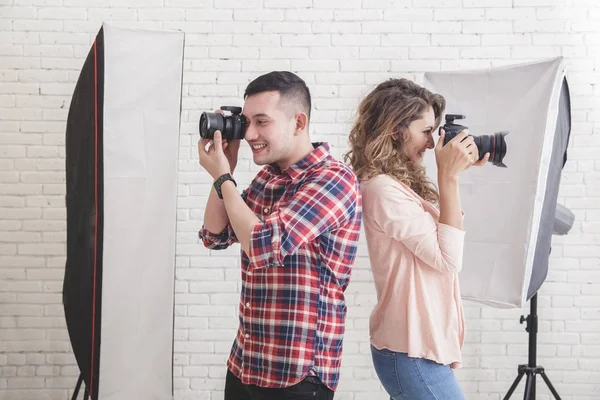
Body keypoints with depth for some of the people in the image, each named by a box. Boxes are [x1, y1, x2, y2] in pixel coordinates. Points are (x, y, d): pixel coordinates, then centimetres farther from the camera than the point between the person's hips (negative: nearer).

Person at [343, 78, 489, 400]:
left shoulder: (401, 184, 9)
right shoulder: (383, 189, -19)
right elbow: (448, 259, -19)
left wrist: (455, 175, 8)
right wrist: (448, 177, -17)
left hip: (418, 344, 9)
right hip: (412, 354, -9)